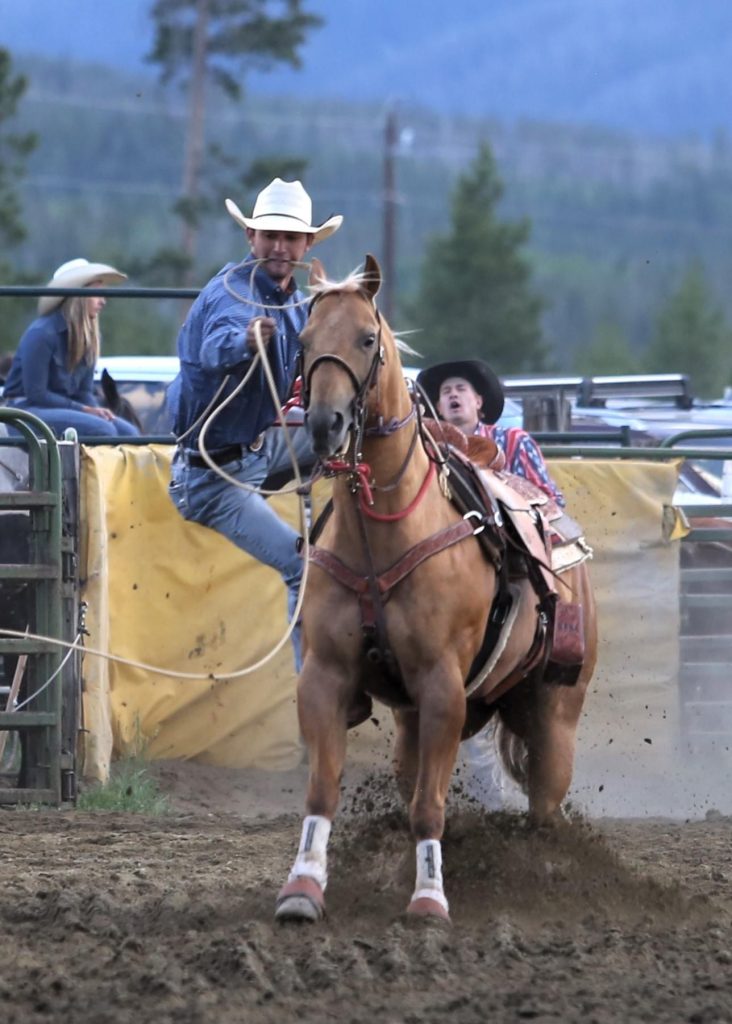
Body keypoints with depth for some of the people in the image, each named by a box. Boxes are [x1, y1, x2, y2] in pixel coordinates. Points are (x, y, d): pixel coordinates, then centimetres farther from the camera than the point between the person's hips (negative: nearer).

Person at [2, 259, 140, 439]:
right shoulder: (41, 333, -16)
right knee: (102, 430, -28)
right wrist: (84, 410, -18)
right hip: (28, 410, -8)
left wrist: (96, 410, -13)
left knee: (128, 432, -13)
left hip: (62, 409, 8)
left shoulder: (90, 336, 7)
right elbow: (36, 394, -16)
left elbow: (84, 391, 10)